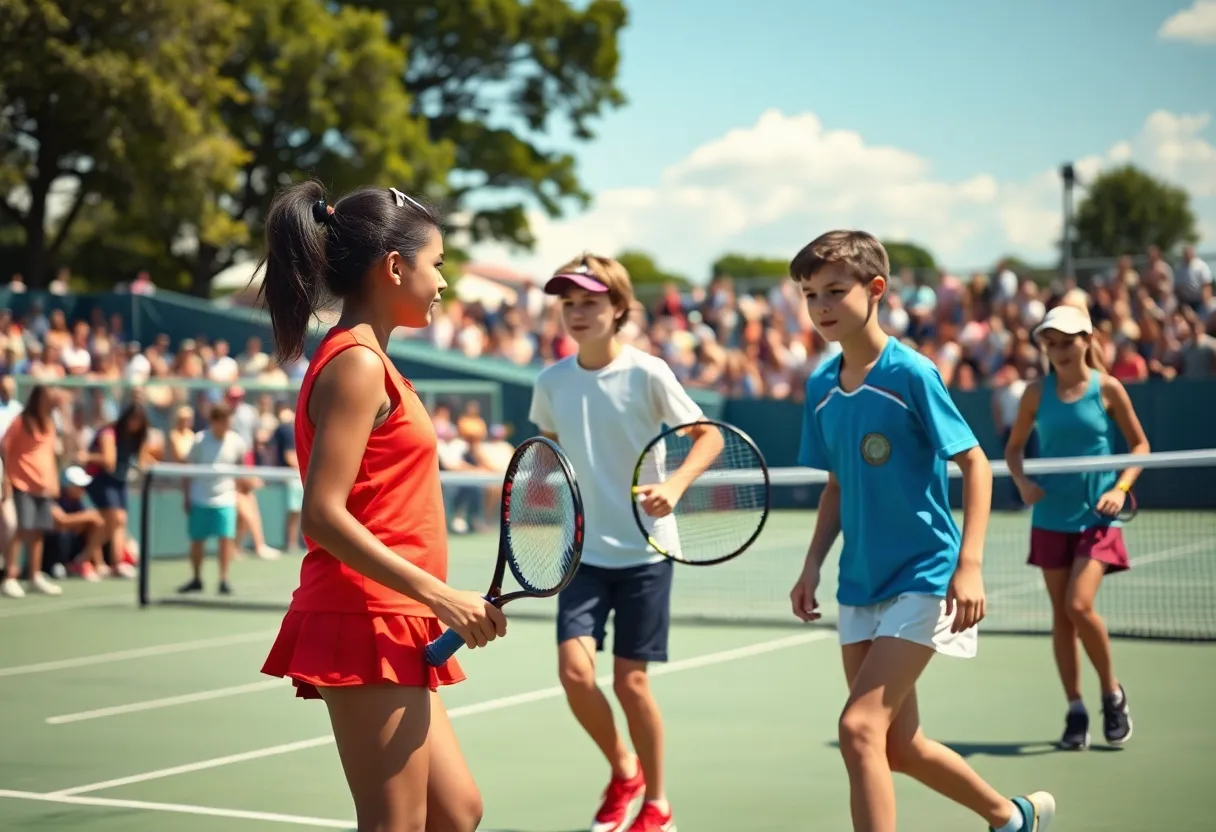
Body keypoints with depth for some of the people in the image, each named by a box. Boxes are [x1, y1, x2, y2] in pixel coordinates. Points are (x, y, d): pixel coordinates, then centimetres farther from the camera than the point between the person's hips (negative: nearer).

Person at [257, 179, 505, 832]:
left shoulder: (360, 360, 16)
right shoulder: (358, 363, -12)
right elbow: (323, 515, -20)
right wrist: (442, 598, -20)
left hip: (391, 630, 10)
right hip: (369, 627, -10)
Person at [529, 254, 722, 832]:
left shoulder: (647, 373, -11)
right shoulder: (551, 382, 0)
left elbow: (709, 436, -6)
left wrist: (675, 485, -22)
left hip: (643, 550, -3)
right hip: (584, 552, 3)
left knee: (630, 680, -1)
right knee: (574, 670, -11)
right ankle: (622, 769, 17)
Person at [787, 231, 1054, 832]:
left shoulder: (911, 373, -13)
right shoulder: (821, 386, 6)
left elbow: (975, 463, -10)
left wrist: (969, 565, -19)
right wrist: (813, 565, 5)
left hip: (923, 576, -7)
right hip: (860, 584, 7)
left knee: (860, 726, -17)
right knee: (898, 747, 12)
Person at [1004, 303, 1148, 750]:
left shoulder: (1107, 388, -3)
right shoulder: (1037, 392, 2)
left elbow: (1139, 444, 5)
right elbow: (1014, 447, 12)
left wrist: (1120, 488, -9)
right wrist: (1023, 482, -7)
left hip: (1096, 516, -3)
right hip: (1051, 517, 3)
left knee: (1079, 606, -16)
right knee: (1061, 615, 5)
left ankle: (1112, 693, 7)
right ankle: (1075, 710, 16)